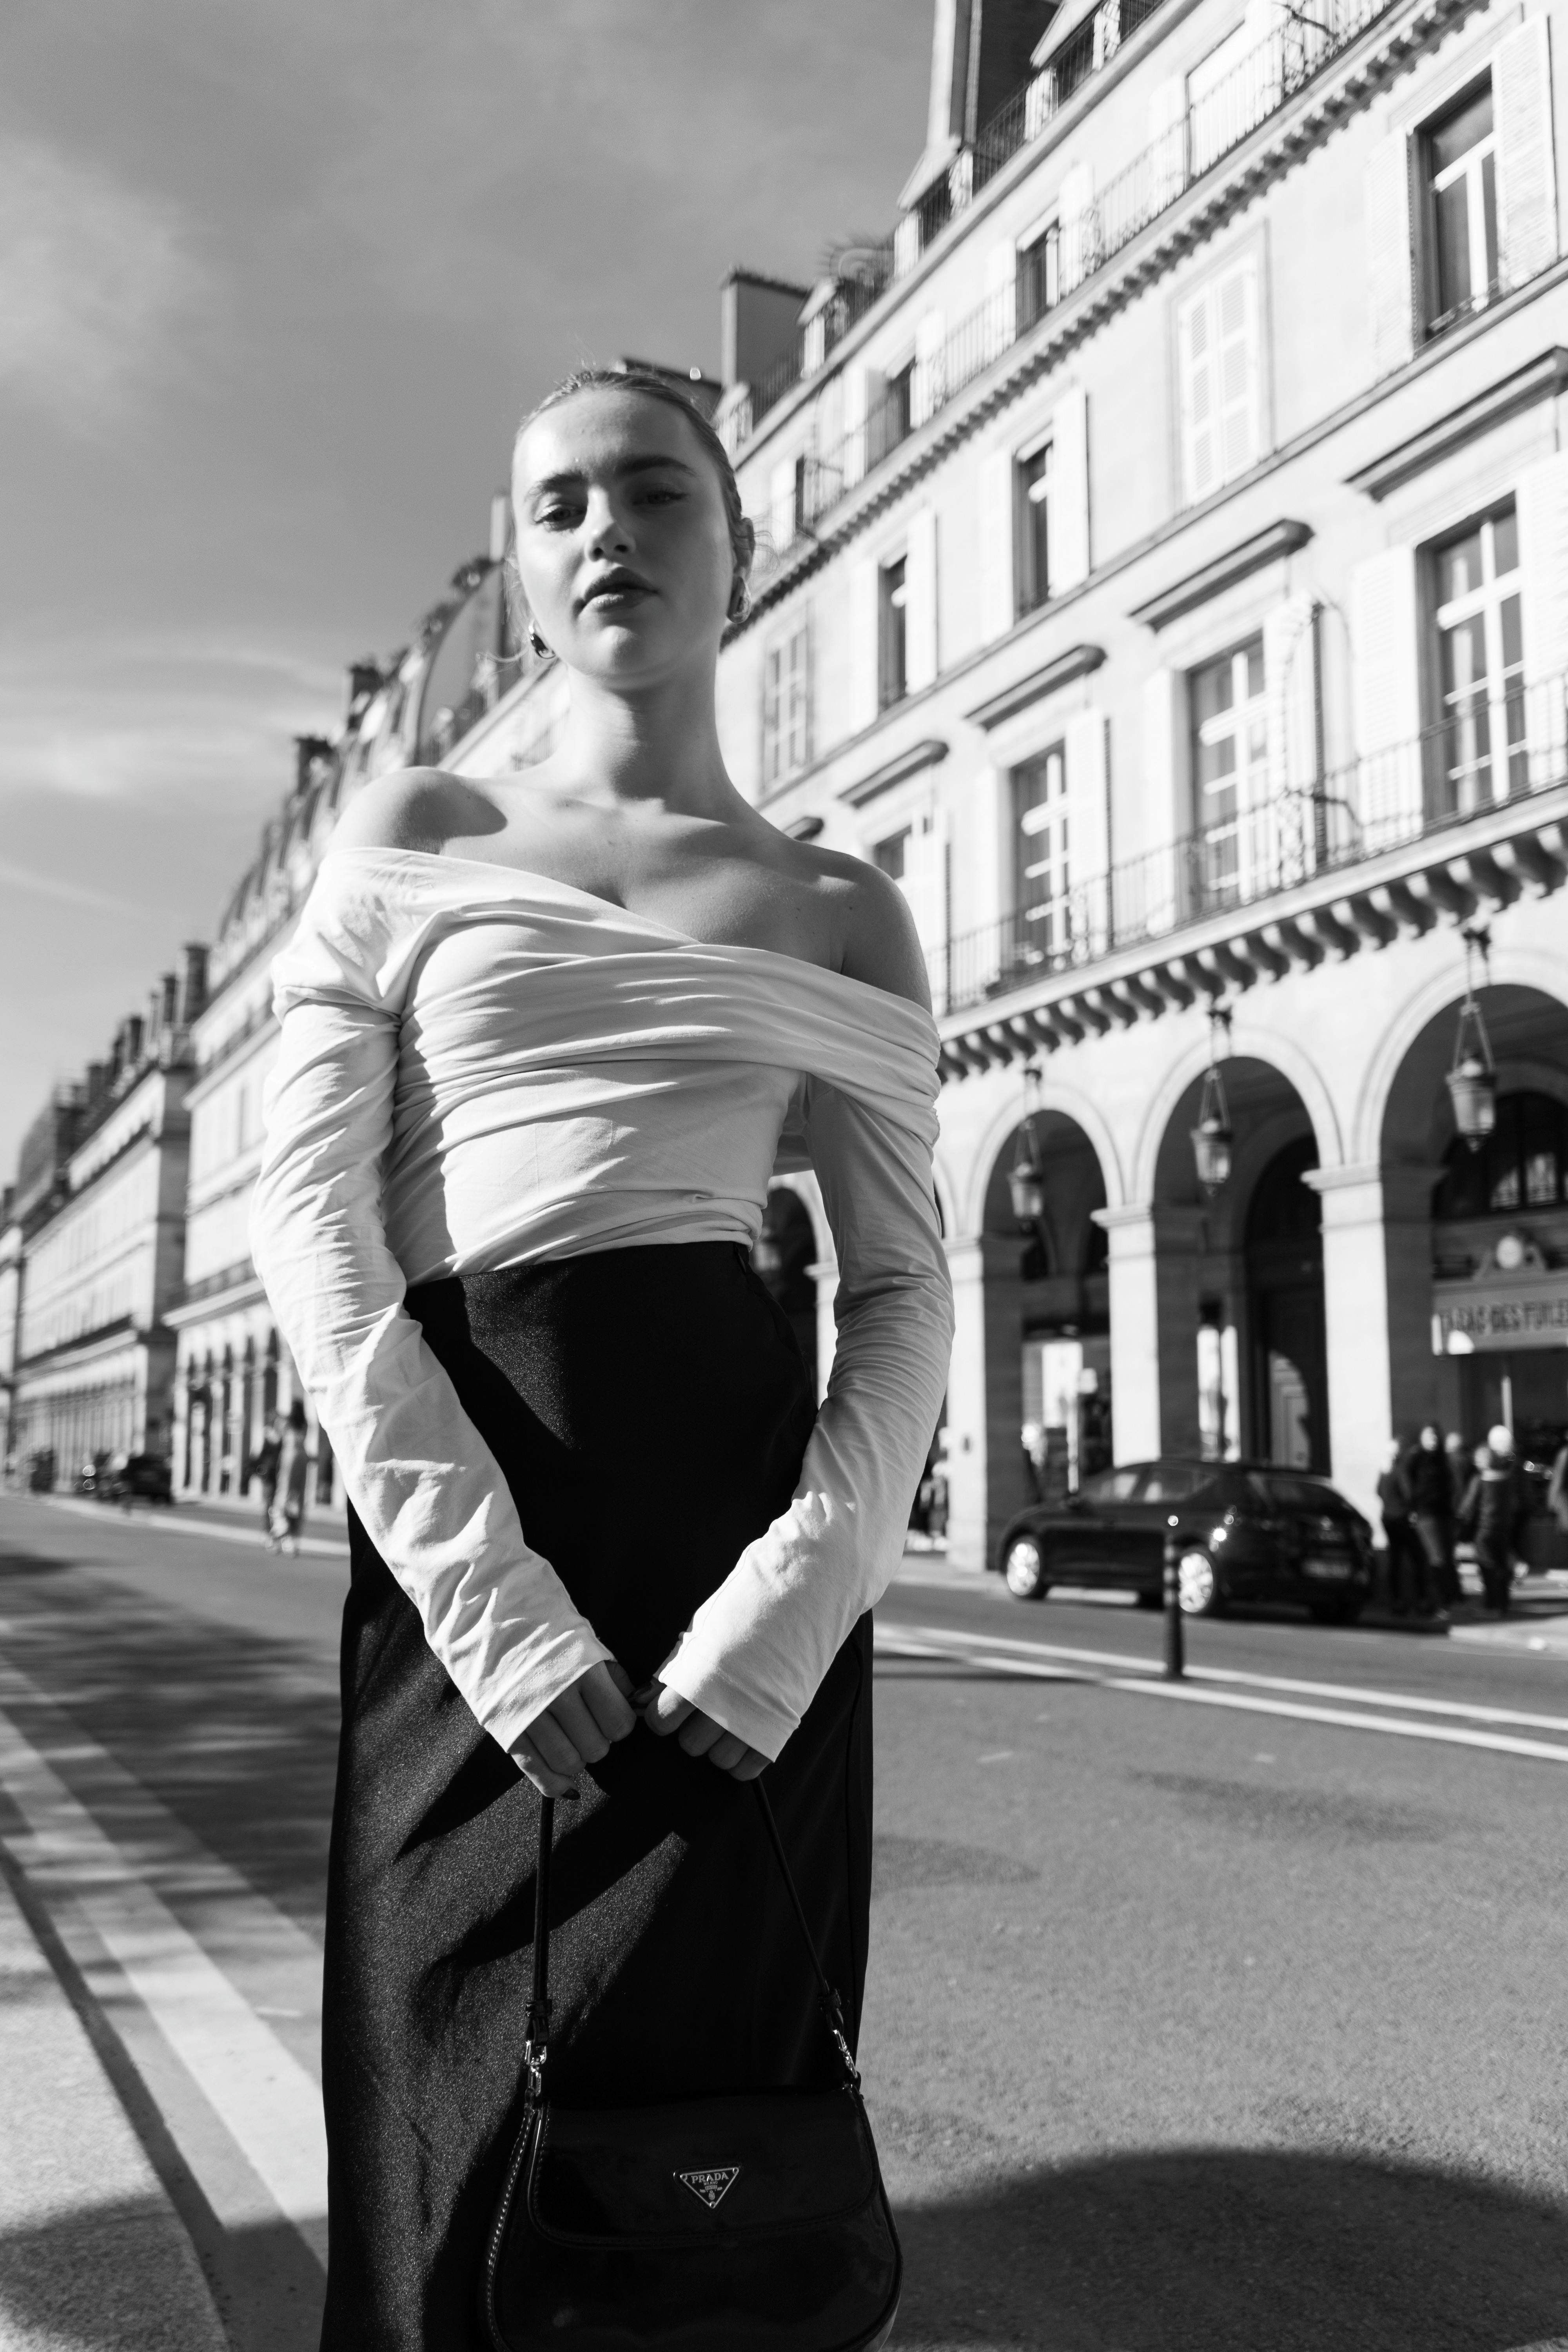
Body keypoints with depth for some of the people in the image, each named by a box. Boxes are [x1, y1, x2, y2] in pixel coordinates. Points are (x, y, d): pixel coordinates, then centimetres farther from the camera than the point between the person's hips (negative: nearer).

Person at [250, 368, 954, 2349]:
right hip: (453, 1529, 0)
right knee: (455, 2134, 8)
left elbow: (906, 1290, 4)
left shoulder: (840, 913, 10)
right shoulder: (412, 834, 9)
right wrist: (491, 1592, -12)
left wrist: (794, 1595, -13)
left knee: (714, 2118, 7)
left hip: (737, 1488, 0)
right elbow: (310, 1216, -2)